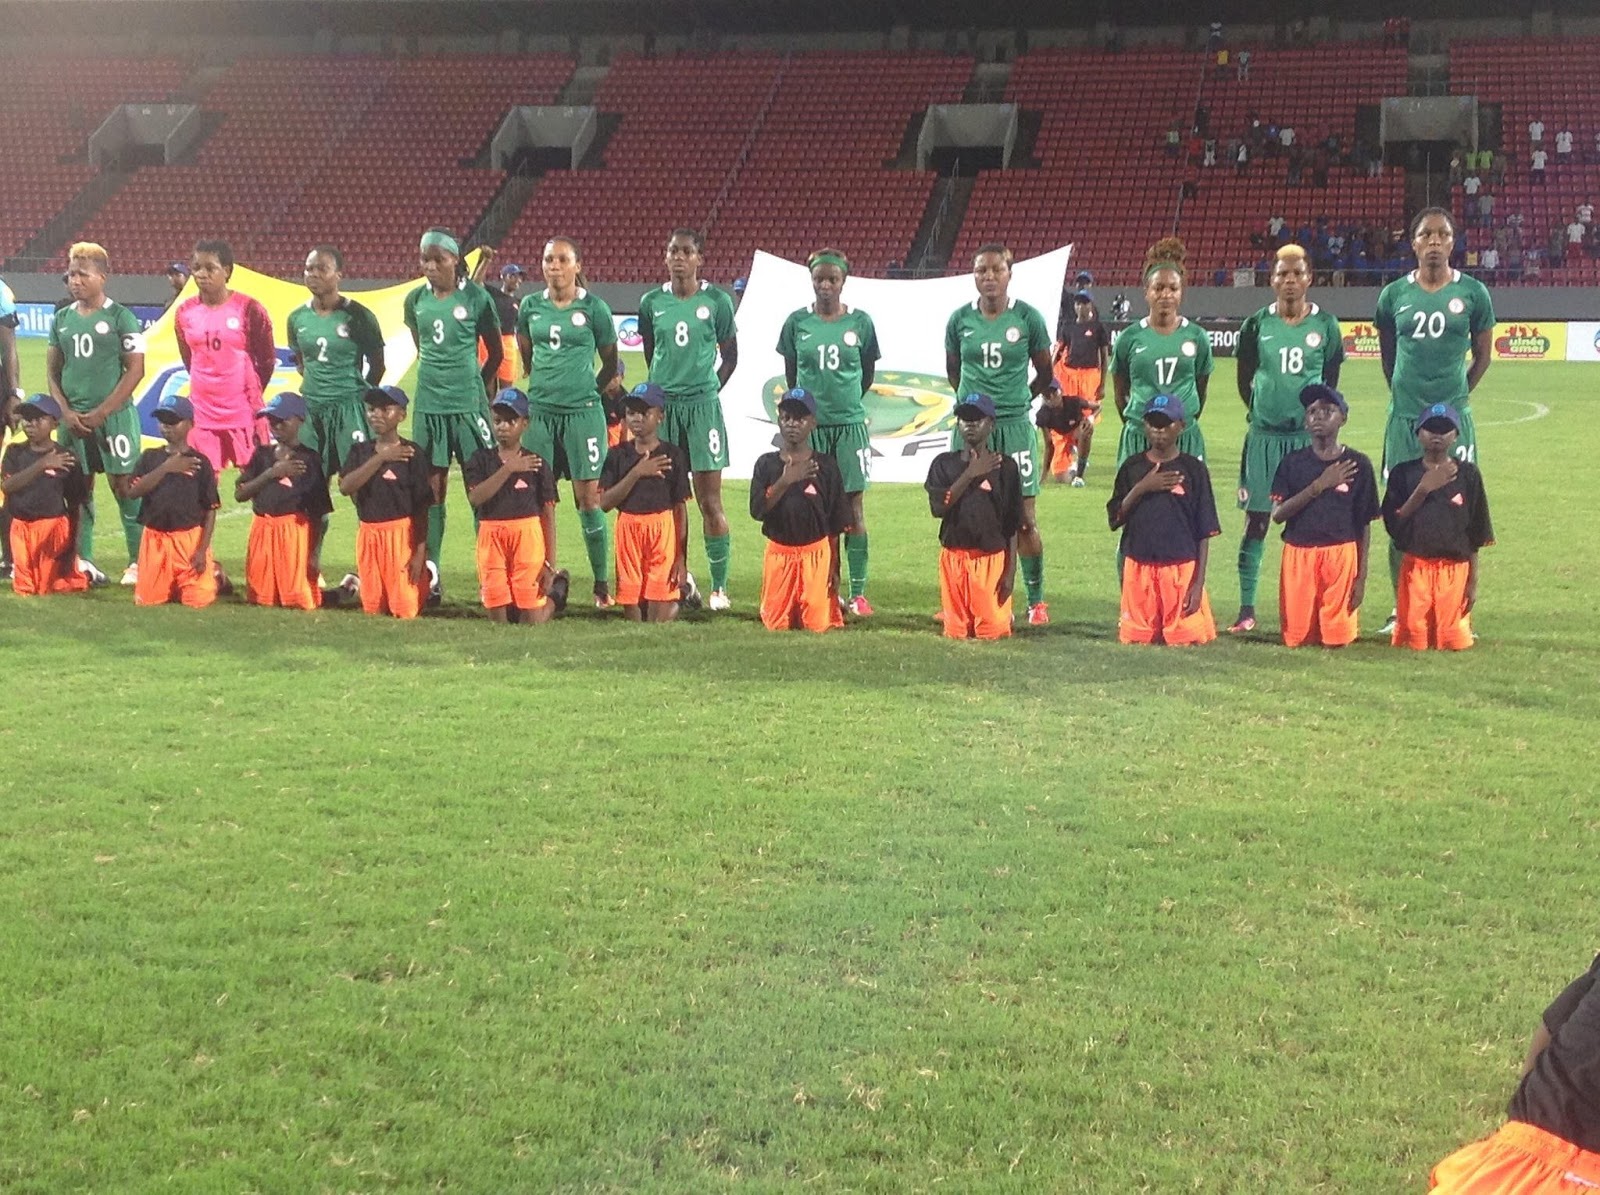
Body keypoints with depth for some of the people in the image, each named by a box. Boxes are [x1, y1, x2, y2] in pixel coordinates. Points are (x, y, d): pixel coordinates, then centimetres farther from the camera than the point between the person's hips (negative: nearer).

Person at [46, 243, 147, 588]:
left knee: (124, 486, -4)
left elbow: (136, 370, -7)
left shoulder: (120, 317, -4)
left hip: (114, 416, -5)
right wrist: (66, 411, -3)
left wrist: (101, 412, -12)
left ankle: (139, 562, 1)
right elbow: (53, 370, 12)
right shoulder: (62, 319, 10)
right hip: (73, 418, 5)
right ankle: (83, 560, 14)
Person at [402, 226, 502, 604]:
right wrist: (435, 377, 12)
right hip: (428, 404, 4)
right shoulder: (416, 300, 6)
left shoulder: (475, 297, -5)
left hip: (468, 404, -3)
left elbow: (495, 352, 4)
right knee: (431, 488, 6)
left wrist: (480, 388, 3)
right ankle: (429, 575, 11)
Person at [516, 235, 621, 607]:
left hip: (582, 412, -3)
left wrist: (587, 391, 8)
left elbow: (610, 362, 7)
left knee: (588, 498, -3)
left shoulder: (594, 307, -3)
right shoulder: (531, 306, 6)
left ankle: (602, 585, 4)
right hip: (540, 410, 3)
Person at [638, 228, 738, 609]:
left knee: (710, 501, -2)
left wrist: (709, 389, 0)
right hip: (662, 404, 3)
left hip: (703, 404, -2)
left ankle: (719, 586, 3)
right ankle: (678, 579, 15)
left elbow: (730, 355, 7)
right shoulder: (652, 302, 6)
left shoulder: (716, 301, -1)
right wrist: (661, 390, 9)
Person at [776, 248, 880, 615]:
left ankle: (857, 593, 5)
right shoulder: (797, 322, 1)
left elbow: (867, 374, 12)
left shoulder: (860, 322, 0)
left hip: (850, 425, 0)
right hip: (809, 426, 0)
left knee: (854, 509, 1)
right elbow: (791, 375, 12)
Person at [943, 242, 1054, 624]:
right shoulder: (960, 319, 3)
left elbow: (1045, 373, 9)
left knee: (1023, 517, 0)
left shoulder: (1028, 318, -3)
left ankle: (1036, 600, 8)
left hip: (1015, 427, -2)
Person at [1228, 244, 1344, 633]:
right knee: (1256, 520, 1)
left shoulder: (1325, 325, 0)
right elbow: (1245, 378, 9)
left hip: (1309, 436, 0)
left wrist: (1316, 415, 6)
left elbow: (1330, 380, 8)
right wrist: (1260, 410, 6)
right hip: (1264, 436, 0)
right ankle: (1246, 608, 7)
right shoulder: (1257, 324, 1)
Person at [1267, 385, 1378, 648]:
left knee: (1336, 639, -4)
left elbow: (1364, 525, 4)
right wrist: (1320, 485, -13)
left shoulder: (1358, 465, 1)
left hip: (1341, 554, -1)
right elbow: (1277, 514, -6)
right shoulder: (1292, 463, 5)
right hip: (1299, 554, 1)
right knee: (1295, 637, -1)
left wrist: (1361, 576, 0)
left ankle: (1350, 624, 26)